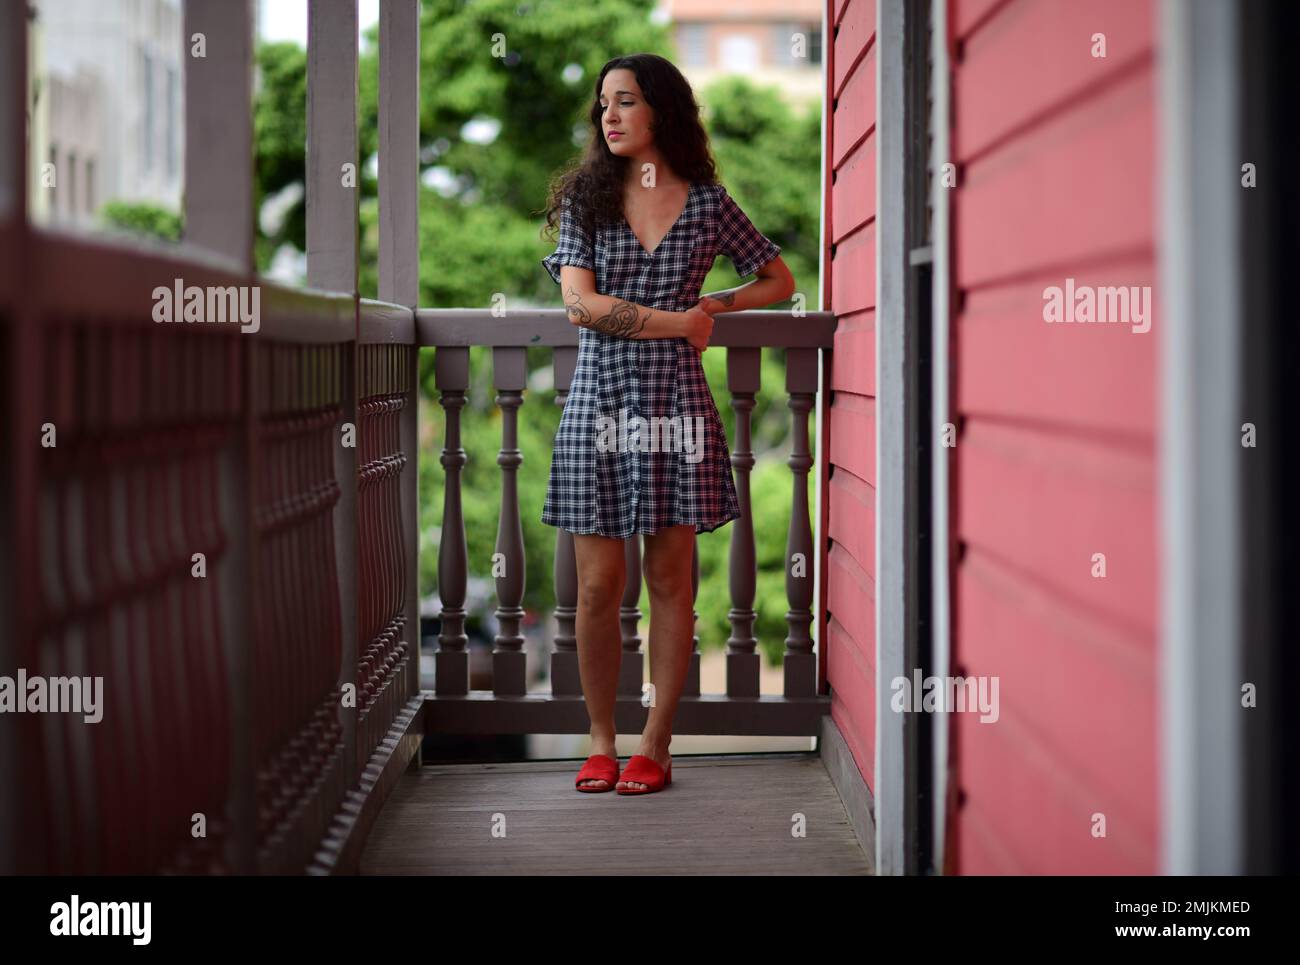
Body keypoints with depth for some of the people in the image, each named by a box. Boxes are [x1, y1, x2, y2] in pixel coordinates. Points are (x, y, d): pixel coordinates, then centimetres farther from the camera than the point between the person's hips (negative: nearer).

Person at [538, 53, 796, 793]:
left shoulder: (708, 204, 6)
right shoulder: (586, 199, 6)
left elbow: (781, 281, 17)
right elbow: (579, 303, -6)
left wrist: (715, 306, 2)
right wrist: (678, 321, -7)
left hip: (675, 404, 0)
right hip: (601, 400, 0)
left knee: (670, 582, 3)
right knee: (599, 586, 1)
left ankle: (655, 745, 11)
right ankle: (601, 743, 13)